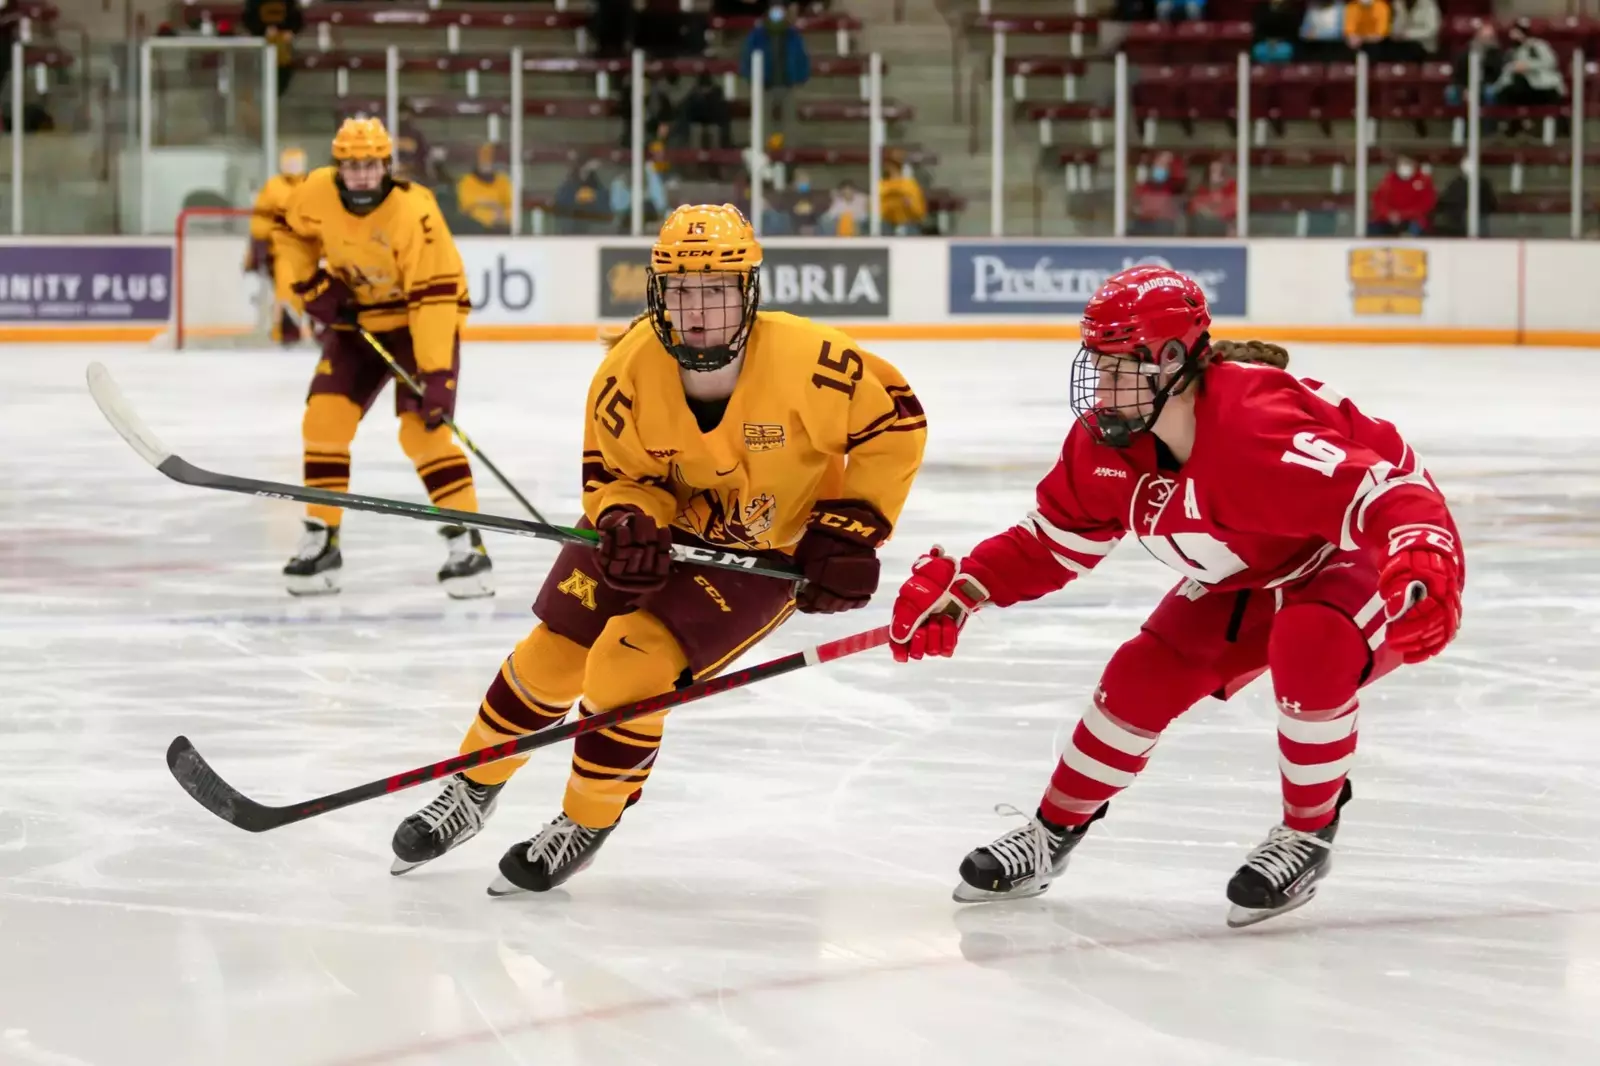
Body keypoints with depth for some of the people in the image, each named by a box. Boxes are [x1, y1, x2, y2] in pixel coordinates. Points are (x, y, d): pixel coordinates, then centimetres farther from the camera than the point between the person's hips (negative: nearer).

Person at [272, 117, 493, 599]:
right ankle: (321, 540, 6)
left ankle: (467, 544, -11)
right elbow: (289, 234, 9)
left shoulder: (414, 212, -29)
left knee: (423, 428, -18)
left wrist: (436, 373, -33)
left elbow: (434, 295, -30)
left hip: (421, 324, -5)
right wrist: (308, 286, -6)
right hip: (354, 322, 5)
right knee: (325, 419, -6)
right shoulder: (317, 194, -14)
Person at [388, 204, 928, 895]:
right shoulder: (630, 368, -22)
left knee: (630, 665, -18)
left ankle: (585, 826, 5)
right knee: (552, 656, 2)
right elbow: (611, 473, -8)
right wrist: (629, 522, -31)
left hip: (767, 551, -3)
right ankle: (472, 793, 28)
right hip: (664, 526, 4)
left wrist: (849, 532, -18)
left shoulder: (802, 359, -32)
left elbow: (895, 417, -17)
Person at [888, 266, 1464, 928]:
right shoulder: (1106, 441, -14)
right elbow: (1053, 542, 1)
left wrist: (1424, 567, -66)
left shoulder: (1260, 425, -39)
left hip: (1364, 559, -7)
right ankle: (1055, 832, 18)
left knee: (1309, 648, -36)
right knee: (1144, 675, -4)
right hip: (1248, 580, 7)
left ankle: (1308, 832, -12)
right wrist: (960, 588, -13)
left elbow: (1390, 494, -46)